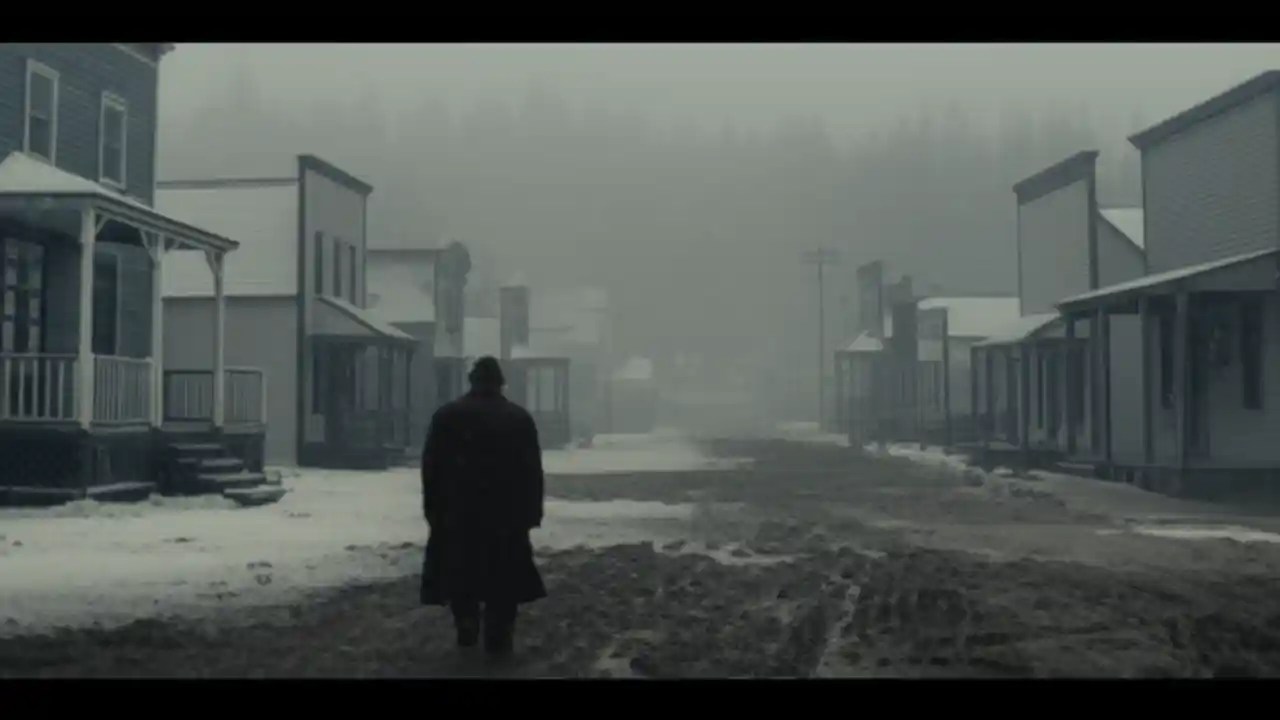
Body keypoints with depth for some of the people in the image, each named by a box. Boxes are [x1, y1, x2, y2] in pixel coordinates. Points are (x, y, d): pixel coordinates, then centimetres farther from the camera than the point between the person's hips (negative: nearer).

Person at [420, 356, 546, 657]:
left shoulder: (446, 416, 3)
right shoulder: (520, 418, 4)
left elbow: (431, 466, 1)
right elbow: (533, 470, 2)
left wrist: (432, 507, 6)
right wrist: (532, 511, 6)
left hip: (457, 511, 0)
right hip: (506, 512, 0)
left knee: (460, 571, 14)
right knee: (503, 575, 5)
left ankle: (466, 628, 8)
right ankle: (498, 638, 2)